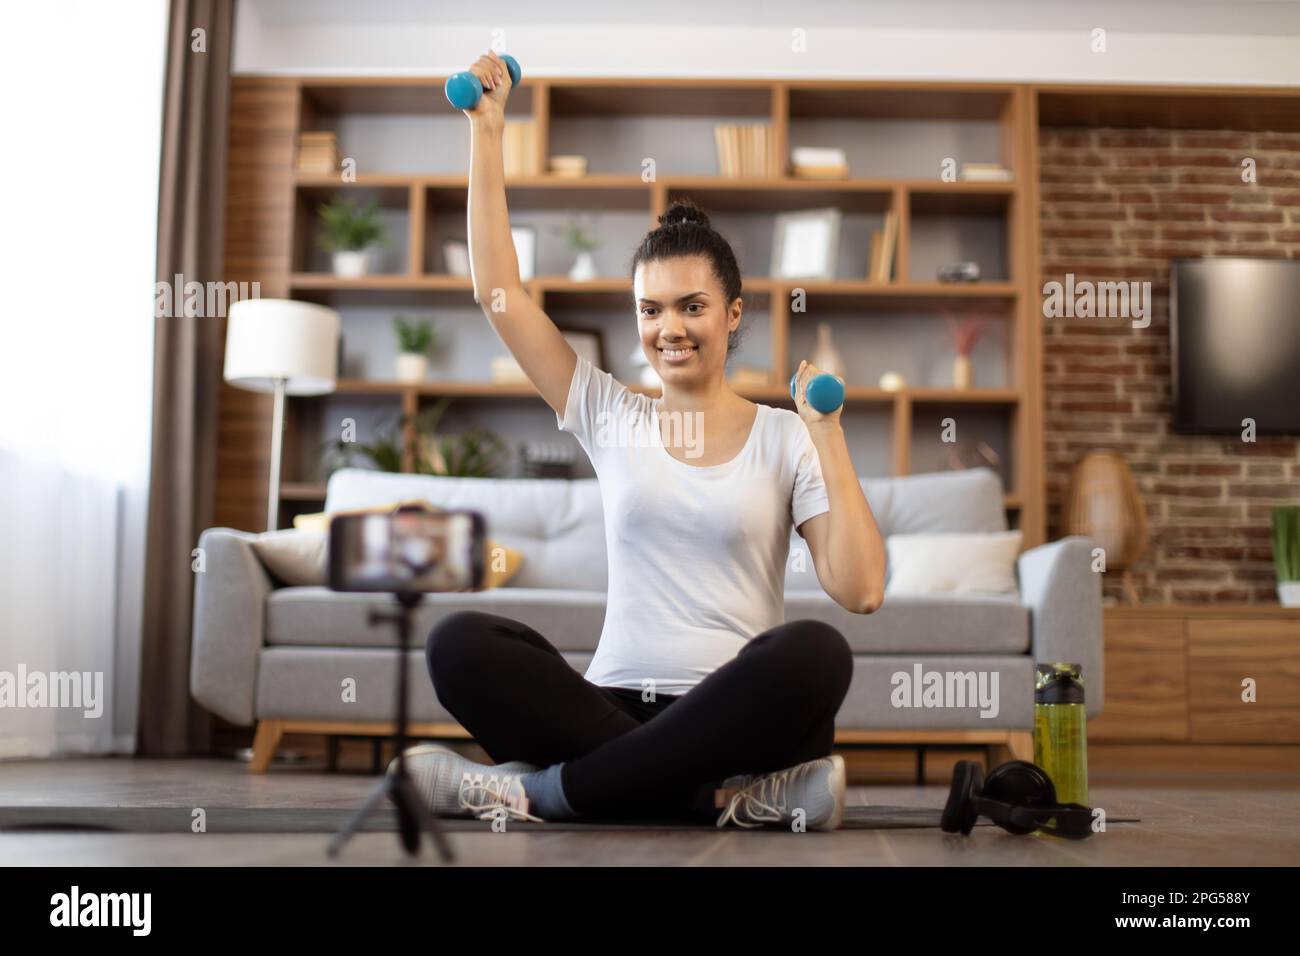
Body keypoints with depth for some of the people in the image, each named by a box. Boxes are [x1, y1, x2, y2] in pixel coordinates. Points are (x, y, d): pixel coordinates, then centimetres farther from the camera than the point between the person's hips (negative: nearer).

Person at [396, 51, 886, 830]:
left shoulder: (783, 437, 5)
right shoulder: (611, 418, 12)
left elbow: (860, 590, -7)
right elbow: (499, 292, 9)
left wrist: (827, 434, -9)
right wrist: (487, 130, 8)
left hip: (737, 717, -1)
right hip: (618, 700, 2)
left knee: (814, 651, -35)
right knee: (460, 642, -24)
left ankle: (542, 789, -26)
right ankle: (729, 794, -28)